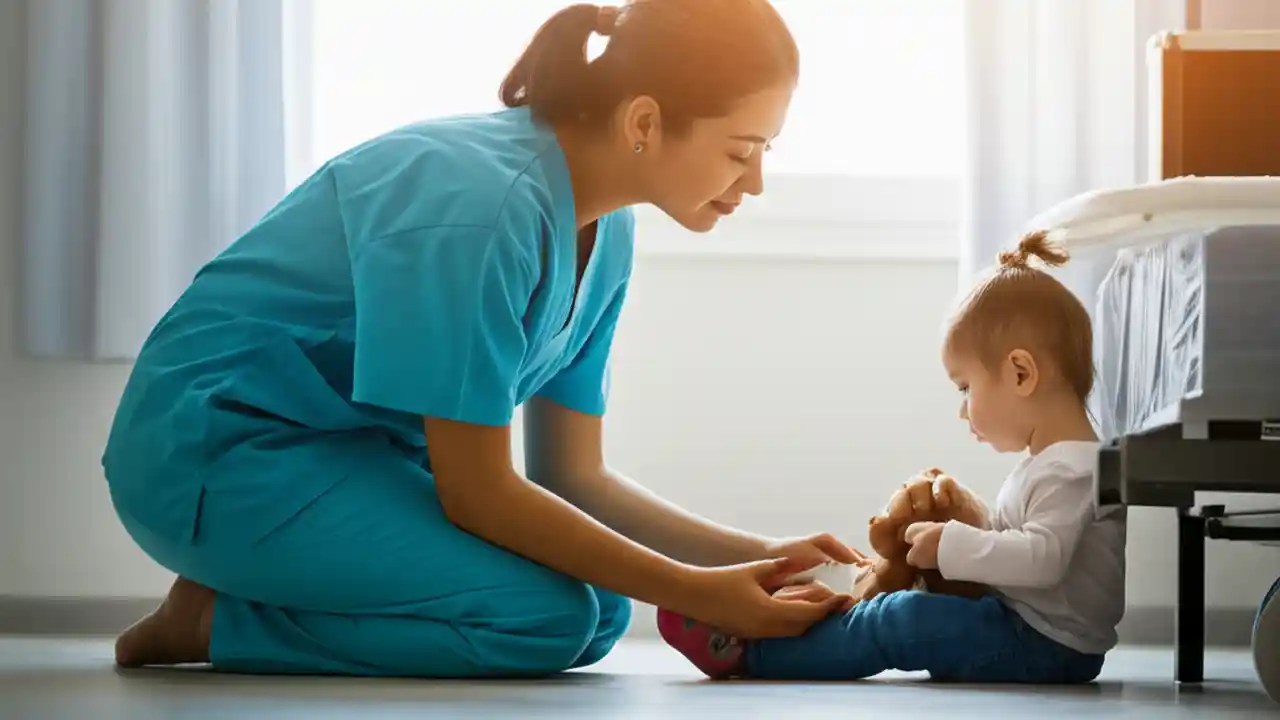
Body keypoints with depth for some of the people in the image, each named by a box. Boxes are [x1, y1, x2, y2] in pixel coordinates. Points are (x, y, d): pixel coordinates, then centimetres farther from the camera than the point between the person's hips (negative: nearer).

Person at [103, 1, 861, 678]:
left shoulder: (603, 234, -1)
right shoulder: (483, 207, -29)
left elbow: (573, 477, 4)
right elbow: (477, 492, -23)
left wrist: (757, 558, -7)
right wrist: (695, 594, -20)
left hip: (354, 451, 10)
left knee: (599, 614, -1)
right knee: (544, 617, -22)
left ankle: (247, 590, 4)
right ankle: (220, 620, -8)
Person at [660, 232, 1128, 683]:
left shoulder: (1068, 470, -17)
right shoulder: (1050, 461, 20)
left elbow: (1041, 557, -30)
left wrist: (951, 545, -23)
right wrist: (963, 508, 13)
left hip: (1046, 648, -11)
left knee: (904, 619, -20)